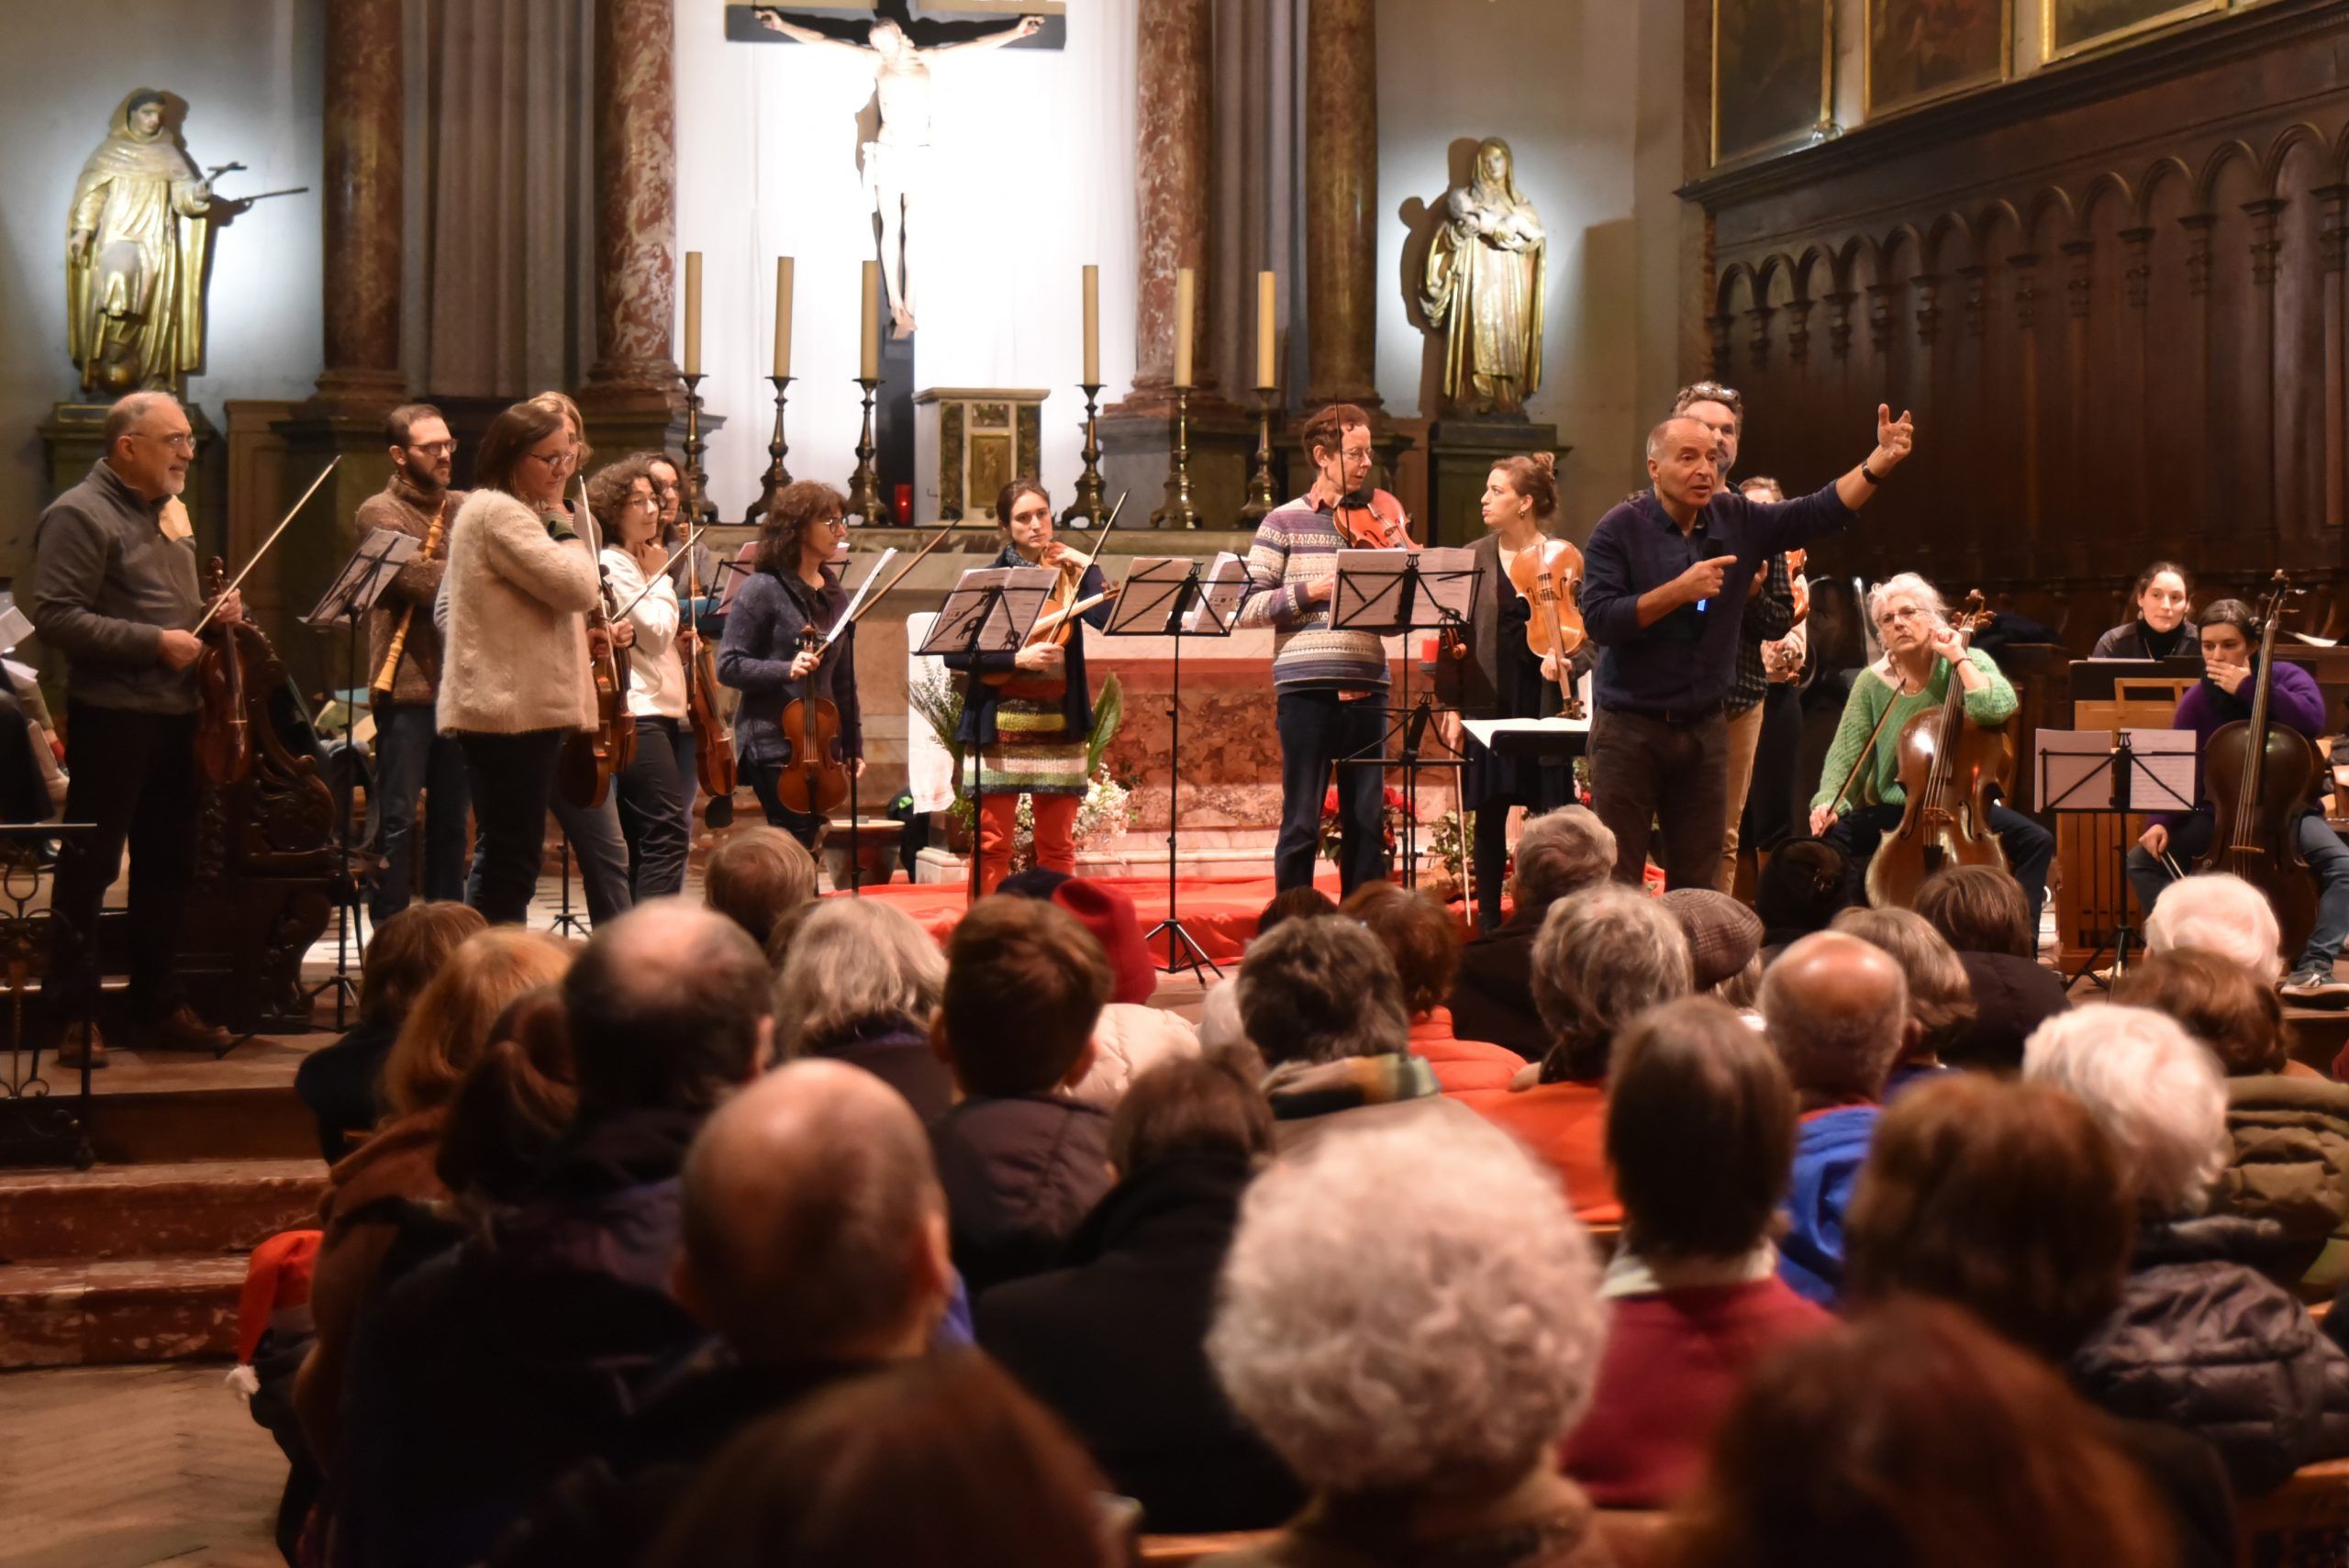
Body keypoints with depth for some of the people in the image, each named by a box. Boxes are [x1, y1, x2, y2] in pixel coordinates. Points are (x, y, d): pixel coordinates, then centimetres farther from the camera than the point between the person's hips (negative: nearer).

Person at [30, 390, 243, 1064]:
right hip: (112, 716, -9)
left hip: (174, 714, 9)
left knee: (168, 865, 13)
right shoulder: (80, 514, -11)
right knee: (89, 868, -2)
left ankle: (160, 1005, 22)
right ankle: (74, 1017, 4)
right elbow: (53, 616, -20)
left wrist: (213, 613, 7)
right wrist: (153, 642, -21)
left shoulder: (164, 512, 17)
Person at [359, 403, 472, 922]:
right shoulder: (380, 513, -3)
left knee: (452, 818, 12)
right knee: (397, 819, -3)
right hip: (408, 686, -6)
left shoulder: (464, 508, 15)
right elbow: (420, 579, -16)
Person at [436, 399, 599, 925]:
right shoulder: (499, 513, -13)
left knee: (502, 858, 14)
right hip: (515, 709, -11)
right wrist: (558, 517, -6)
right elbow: (578, 587, -18)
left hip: (513, 707, 11)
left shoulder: (497, 511, 20)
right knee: (512, 861, -9)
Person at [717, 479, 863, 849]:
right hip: (772, 745, -6)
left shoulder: (833, 592, 11)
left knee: (803, 846, 8)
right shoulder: (762, 589, -8)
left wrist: (854, 744, 14)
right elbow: (729, 666, -10)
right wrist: (786, 669, -24)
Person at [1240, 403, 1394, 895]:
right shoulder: (1284, 523, 2)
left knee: (1367, 821, 7)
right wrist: (1308, 591, -16)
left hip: (1366, 689, 4)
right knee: (1302, 822, 1)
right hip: (1306, 688, -4)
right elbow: (1249, 607, -4)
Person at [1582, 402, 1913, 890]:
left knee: (1699, 882, 11)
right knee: (1615, 881, -1)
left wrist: (1879, 462, -15)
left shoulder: (1737, 521, 5)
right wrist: (1678, 590, -24)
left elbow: (1821, 511, -1)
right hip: (1630, 729, -5)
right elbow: (1599, 620, -18)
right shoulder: (1620, 530, -9)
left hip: (1706, 728, 5)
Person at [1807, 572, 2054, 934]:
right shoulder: (1871, 683, 4)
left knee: (2035, 840, -27)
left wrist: (1959, 658, -16)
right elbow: (1845, 755, -2)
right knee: (1832, 838, -27)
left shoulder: (1970, 662, -1)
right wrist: (1827, 801, -20)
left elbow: (1997, 709, -23)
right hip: (1893, 810, 1)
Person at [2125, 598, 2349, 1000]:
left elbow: (2312, 720, -30)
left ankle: (2313, 965, -33)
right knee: (2143, 860, -14)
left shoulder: (2285, 677, -8)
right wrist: (2161, 823, -22)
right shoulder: (2198, 700, -2)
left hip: (2287, 810, -2)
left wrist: (2250, 688, -29)